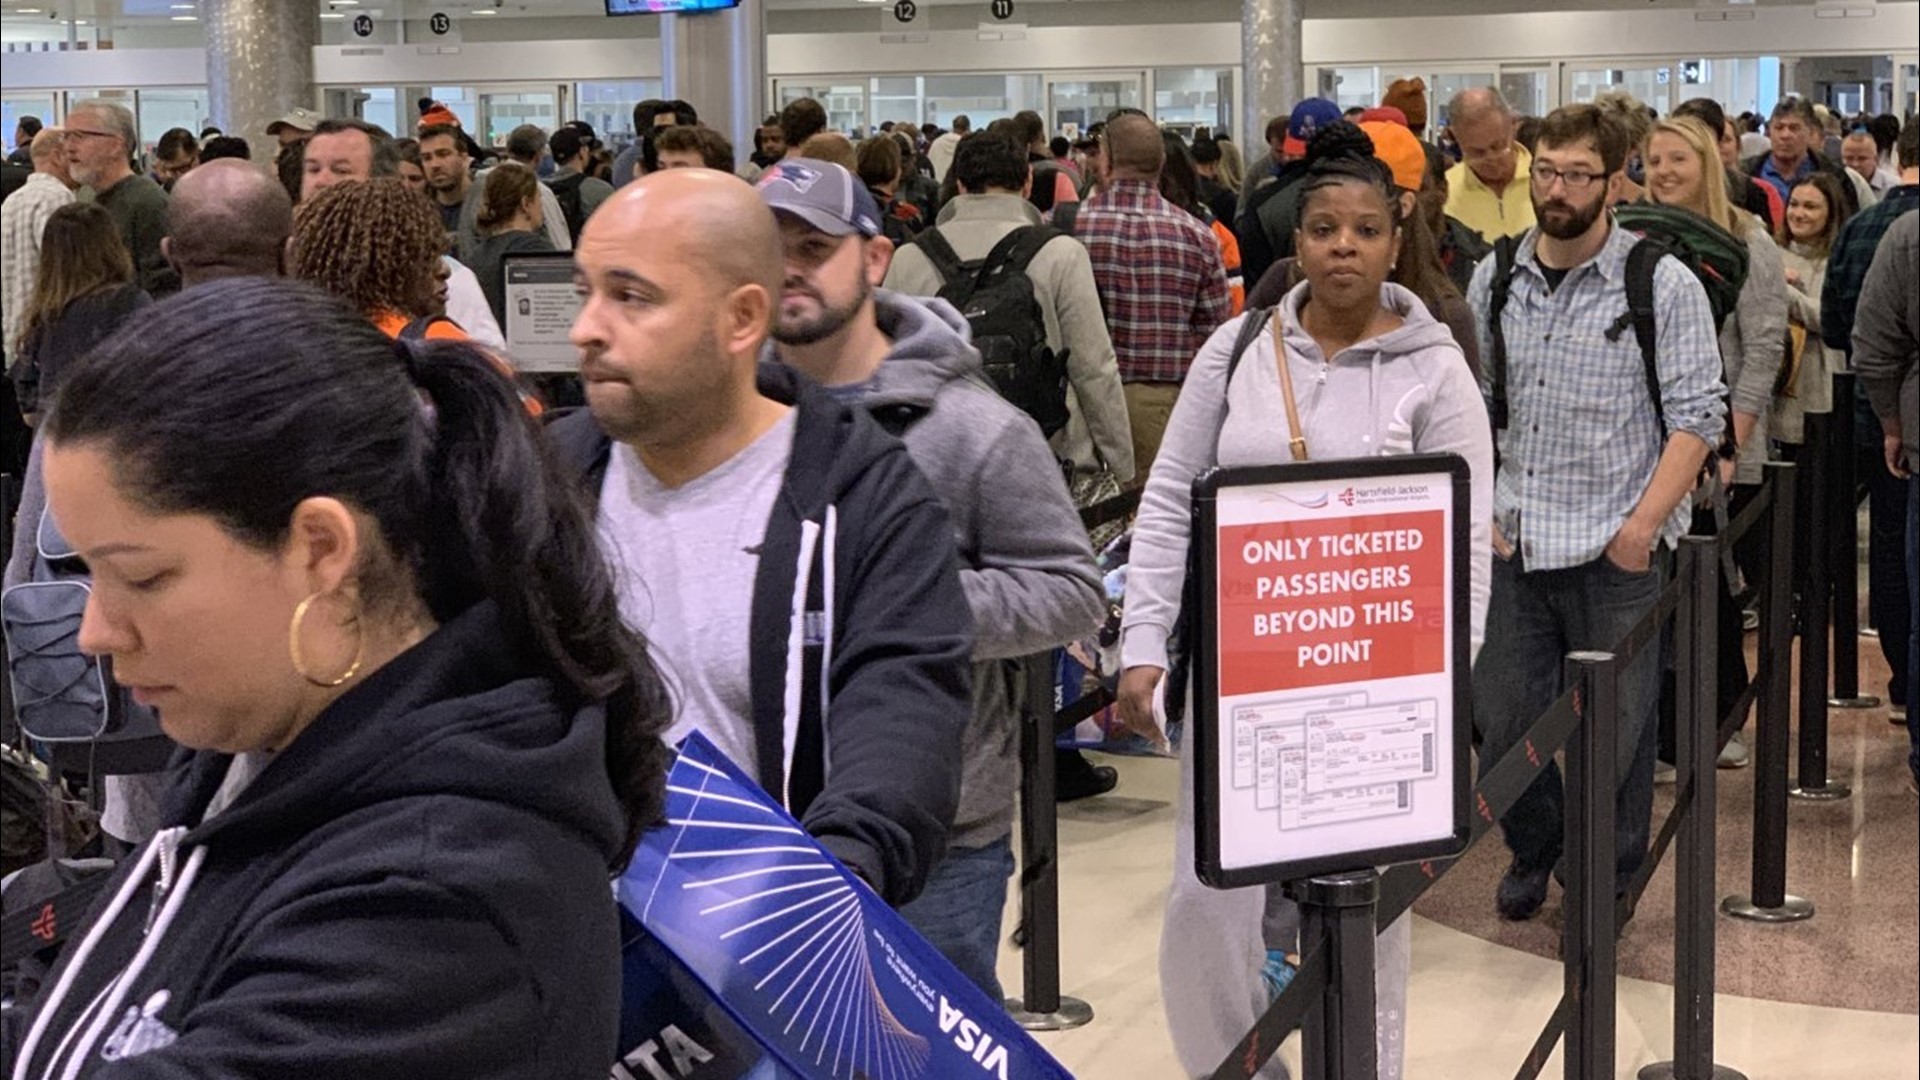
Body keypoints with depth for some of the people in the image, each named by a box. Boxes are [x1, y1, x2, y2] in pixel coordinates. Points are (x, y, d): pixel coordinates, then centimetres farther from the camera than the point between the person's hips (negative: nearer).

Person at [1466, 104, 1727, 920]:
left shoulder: (1662, 285, -5)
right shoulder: (1494, 280, 7)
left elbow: (1697, 417, -7)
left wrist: (1643, 524, -14)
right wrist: (1477, 510, 3)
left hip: (1616, 550, -3)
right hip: (1514, 544, 4)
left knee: (1614, 728, 5)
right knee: (1501, 716, 8)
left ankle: (1610, 878, 24)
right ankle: (1531, 854, 31)